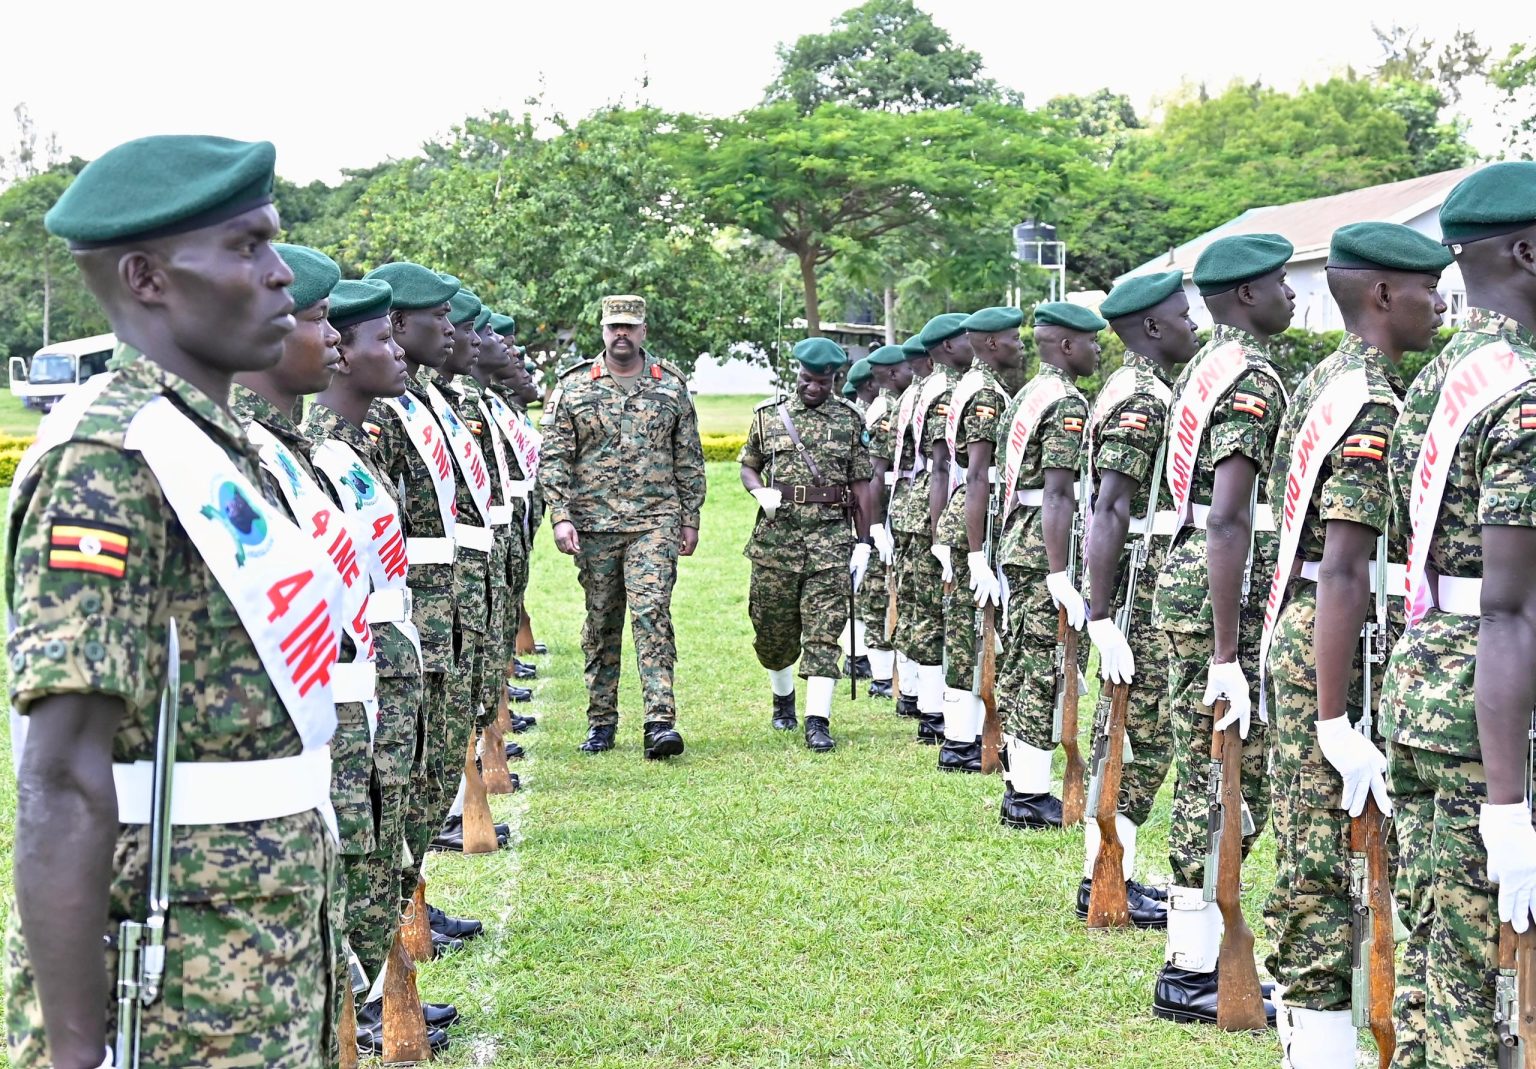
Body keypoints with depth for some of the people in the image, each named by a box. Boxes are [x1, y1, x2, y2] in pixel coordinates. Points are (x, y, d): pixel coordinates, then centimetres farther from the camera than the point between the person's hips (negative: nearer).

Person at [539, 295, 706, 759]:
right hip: (594, 524, 1)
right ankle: (601, 721, 18)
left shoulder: (671, 385, 7)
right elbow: (553, 458, 2)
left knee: (652, 614, -13)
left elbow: (689, 459, 11)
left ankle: (661, 721, -17)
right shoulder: (574, 386, 4)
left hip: (655, 521, -1)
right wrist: (560, 516, -8)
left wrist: (690, 519, 8)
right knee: (600, 624, 8)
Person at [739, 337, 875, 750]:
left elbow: (860, 485, 7)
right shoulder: (768, 415, 8)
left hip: (831, 536, -1)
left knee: (823, 631, -8)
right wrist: (761, 492, -8)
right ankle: (783, 698, 34)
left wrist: (863, 543, 4)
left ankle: (817, 721, -9)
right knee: (773, 630, 9)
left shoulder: (850, 420, 6)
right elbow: (747, 466, 15)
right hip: (776, 534, 1)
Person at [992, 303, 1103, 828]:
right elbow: (1057, 495, -21)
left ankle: (1017, 783, 20)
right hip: (1046, 550, -10)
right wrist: (1060, 575, -24)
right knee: (1044, 672, -6)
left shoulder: (1025, 396, 17)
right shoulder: (1068, 403, -14)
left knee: (1018, 667, 13)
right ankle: (1029, 797, -4)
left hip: (1015, 545, 10)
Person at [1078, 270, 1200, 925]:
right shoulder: (1144, 401, -16)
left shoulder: (1136, 389, 16)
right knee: (1141, 743, -4)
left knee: (1124, 740, 14)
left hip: (1147, 595, 10)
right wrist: (1102, 618, -26)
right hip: (1145, 599, -10)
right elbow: (1109, 513, -23)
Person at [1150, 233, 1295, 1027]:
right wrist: (1227, 655, -25)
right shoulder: (1253, 381, -16)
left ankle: (1195, 959, 21)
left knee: (1207, 780, 14)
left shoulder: (1202, 369, 15)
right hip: (1225, 596, -10)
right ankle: (1191, 977, 3)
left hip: (1186, 581, 10)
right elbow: (1229, 522, -23)